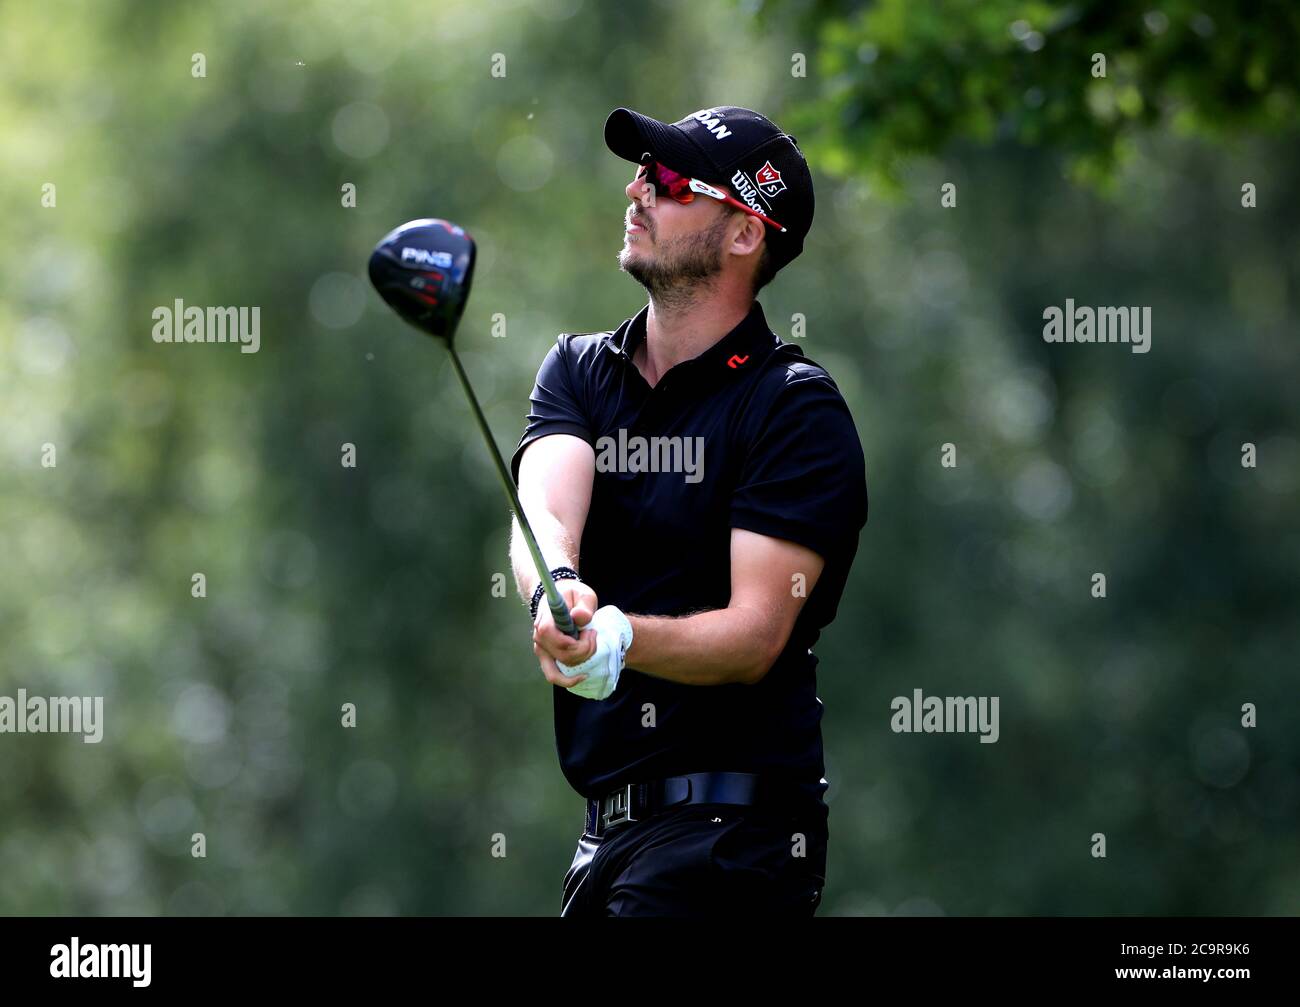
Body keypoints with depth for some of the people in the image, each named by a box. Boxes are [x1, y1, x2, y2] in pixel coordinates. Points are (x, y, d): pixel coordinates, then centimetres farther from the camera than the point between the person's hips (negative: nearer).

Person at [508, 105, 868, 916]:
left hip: (735, 828, -7)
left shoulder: (799, 408, -8)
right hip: (610, 822, 7)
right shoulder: (579, 369, 11)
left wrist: (620, 637, -35)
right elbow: (545, 508, -10)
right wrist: (559, 591, -33)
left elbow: (756, 635, -16)